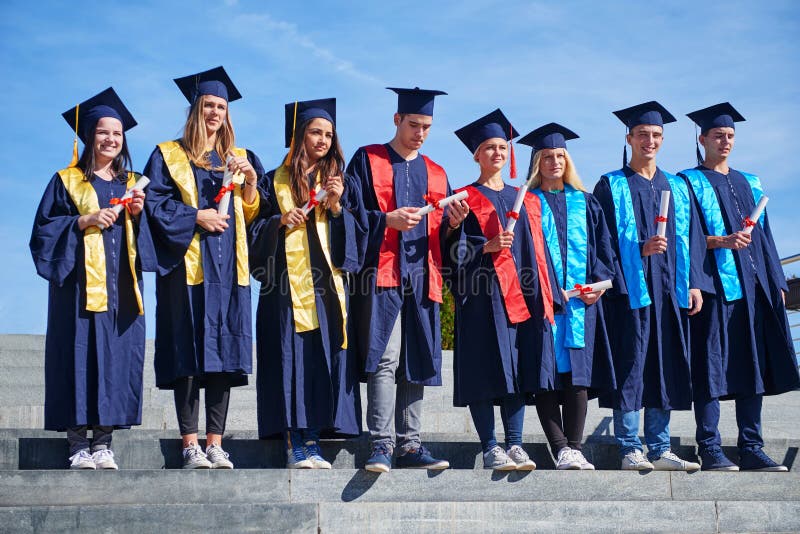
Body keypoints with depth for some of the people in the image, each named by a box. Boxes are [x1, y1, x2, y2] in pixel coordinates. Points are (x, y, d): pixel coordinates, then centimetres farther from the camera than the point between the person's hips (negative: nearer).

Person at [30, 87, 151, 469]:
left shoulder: (131, 183, 19)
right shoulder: (67, 181, 8)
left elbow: (146, 237, 17)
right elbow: (43, 229, 1)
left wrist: (136, 215, -2)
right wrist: (84, 221, -12)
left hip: (121, 287, 3)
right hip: (81, 284, -3)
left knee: (118, 357, -2)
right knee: (80, 354, -8)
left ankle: (103, 443, 4)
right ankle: (78, 444, -2)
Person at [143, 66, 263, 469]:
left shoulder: (240, 159, 19)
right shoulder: (168, 157, 8)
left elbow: (252, 215, 14)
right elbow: (154, 205, -2)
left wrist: (250, 184, -3)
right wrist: (196, 217, -11)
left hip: (228, 269, 3)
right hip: (187, 266, -3)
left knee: (224, 354, -1)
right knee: (189, 352, -6)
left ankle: (215, 443, 3)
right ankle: (190, 445, -3)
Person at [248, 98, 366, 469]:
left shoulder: (342, 182, 16)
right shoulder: (276, 182, 11)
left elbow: (357, 232, 10)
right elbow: (255, 232, 7)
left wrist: (337, 206, -5)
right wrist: (279, 222, -11)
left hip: (327, 283, 2)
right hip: (287, 283, -2)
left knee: (323, 357, -3)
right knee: (291, 355, -8)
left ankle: (312, 438, 2)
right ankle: (294, 442, -6)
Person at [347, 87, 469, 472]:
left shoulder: (436, 174, 21)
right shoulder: (367, 161, 9)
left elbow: (441, 235, 18)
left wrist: (453, 222, -4)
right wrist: (386, 220, -15)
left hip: (421, 278, 4)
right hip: (381, 274, -4)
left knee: (416, 362, 3)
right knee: (384, 359, -13)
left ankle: (409, 445, 8)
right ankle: (381, 444, -13)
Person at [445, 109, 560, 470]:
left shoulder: (525, 200, 20)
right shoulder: (466, 199, 5)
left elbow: (538, 249, 20)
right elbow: (454, 248, -4)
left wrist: (547, 293, 13)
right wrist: (487, 246, -20)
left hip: (523, 296, 5)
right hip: (484, 296, -5)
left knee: (519, 371, 2)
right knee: (486, 372, -6)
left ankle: (514, 445, 7)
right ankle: (490, 449, -1)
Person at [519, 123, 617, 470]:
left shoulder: (584, 202, 17)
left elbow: (602, 246, 14)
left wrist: (599, 282, -2)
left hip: (581, 297, 2)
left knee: (578, 373, -4)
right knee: (547, 374, -7)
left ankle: (574, 448, -2)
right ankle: (561, 448, -6)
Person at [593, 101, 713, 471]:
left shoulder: (677, 188, 18)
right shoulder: (611, 187, 4)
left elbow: (692, 239, 14)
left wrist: (695, 283, 4)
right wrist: (639, 250, -19)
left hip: (669, 289, 5)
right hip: (630, 288, -4)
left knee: (665, 369, 5)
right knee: (630, 367, -6)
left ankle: (660, 450, 11)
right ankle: (630, 451, -1)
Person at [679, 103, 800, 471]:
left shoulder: (749, 184, 21)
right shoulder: (689, 183, 4)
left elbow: (763, 236, 20)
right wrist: (720, 241, -21)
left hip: (752, 286, 6)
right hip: (713, 286, -6)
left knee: (753, 366, 3)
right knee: (711, 369, -7)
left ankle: (751, 448, 7)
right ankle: (710, 450, -4)